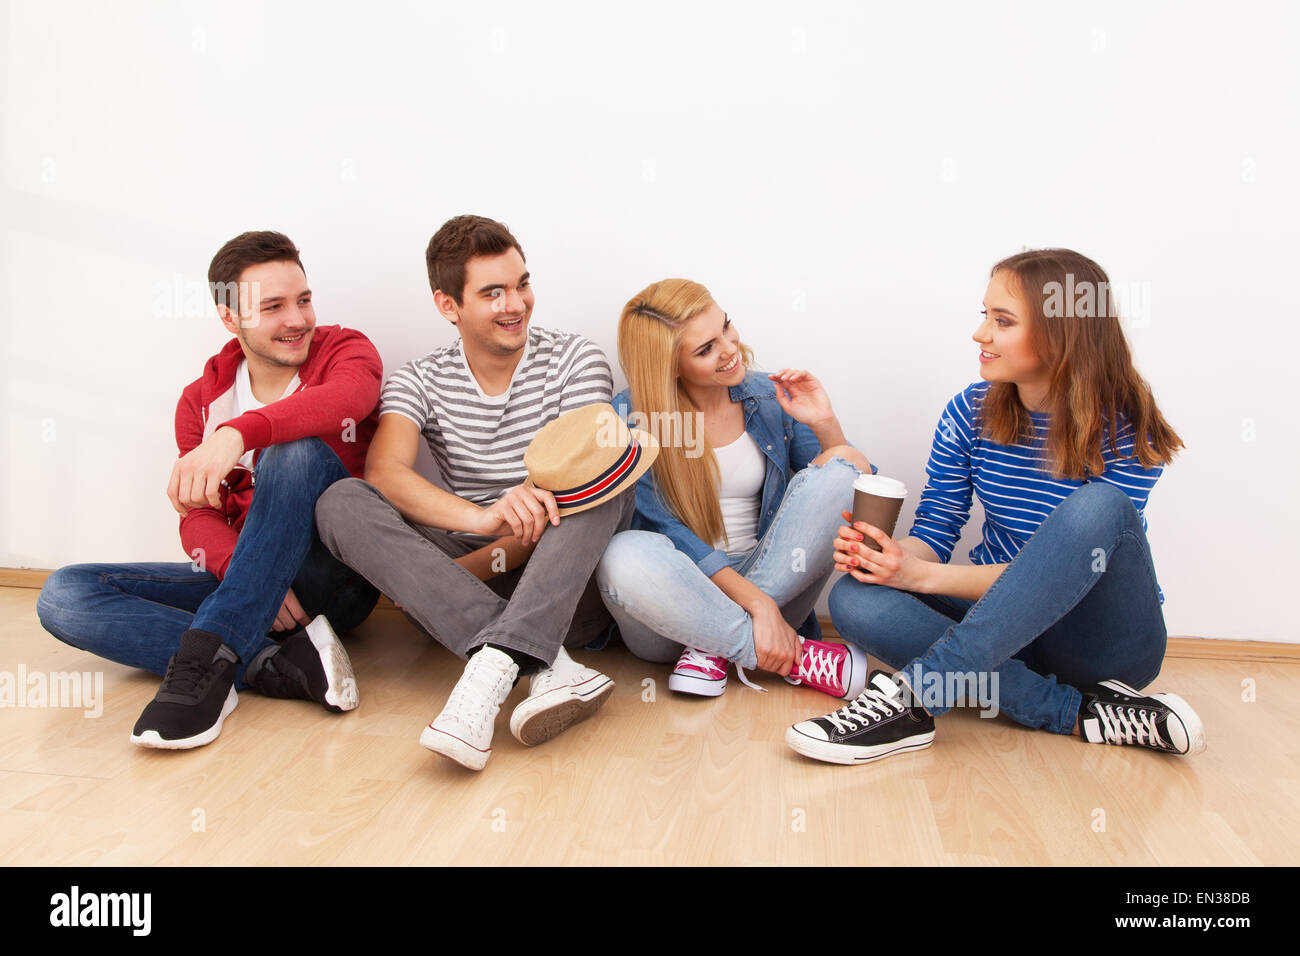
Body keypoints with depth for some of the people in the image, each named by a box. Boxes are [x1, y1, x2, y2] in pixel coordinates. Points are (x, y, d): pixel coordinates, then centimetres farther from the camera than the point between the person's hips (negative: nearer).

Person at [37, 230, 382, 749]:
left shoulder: (344, 350, -1)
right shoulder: (202, 402, 10)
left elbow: (344, 399, -27)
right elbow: (200, 519, 0)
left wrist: (235, 434, -44)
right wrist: (254, 579, -22)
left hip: (336, 578, -4)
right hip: (237, 575, 4)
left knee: (297, 449, -31)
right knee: (63, 595, -15)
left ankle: (208, 658, -38)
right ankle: (275, 661, -31)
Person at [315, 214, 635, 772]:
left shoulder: (574, 361, 2)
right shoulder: (420, 381, 5)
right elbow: (385, 472, -17)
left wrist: (481, 562, -20)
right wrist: (485, 517, -36)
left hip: (566, 587, -1)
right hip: (458, 583, 2)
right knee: (342, 502, -21)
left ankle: (495, 666, -41)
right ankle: (549, 668, -36)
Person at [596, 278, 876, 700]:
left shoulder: (771, 398, 4)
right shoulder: (631, 416, -5)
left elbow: (855, 488, 6)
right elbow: (668, 532, -14)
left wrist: (825, 425, -13)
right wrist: (756, 603, -24)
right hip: (676, 596, -2)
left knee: (846, 462, -17)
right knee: (626, 555, -37)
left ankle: (716, 648, -19)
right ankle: (797, 659, -23)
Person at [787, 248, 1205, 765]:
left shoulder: (1127, 433, -15)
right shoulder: (972, 411, -2)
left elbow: (1067, 573, -21)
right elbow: (935, 532, 0)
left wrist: (923, 575, -29)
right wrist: (895, 556, -25)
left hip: (1106, 642, -4)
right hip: (1006, 624, 4)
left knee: (1099, 507, -35)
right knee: (853, 599, -24)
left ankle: (913, 694, -39)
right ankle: (1080, 712, -26)